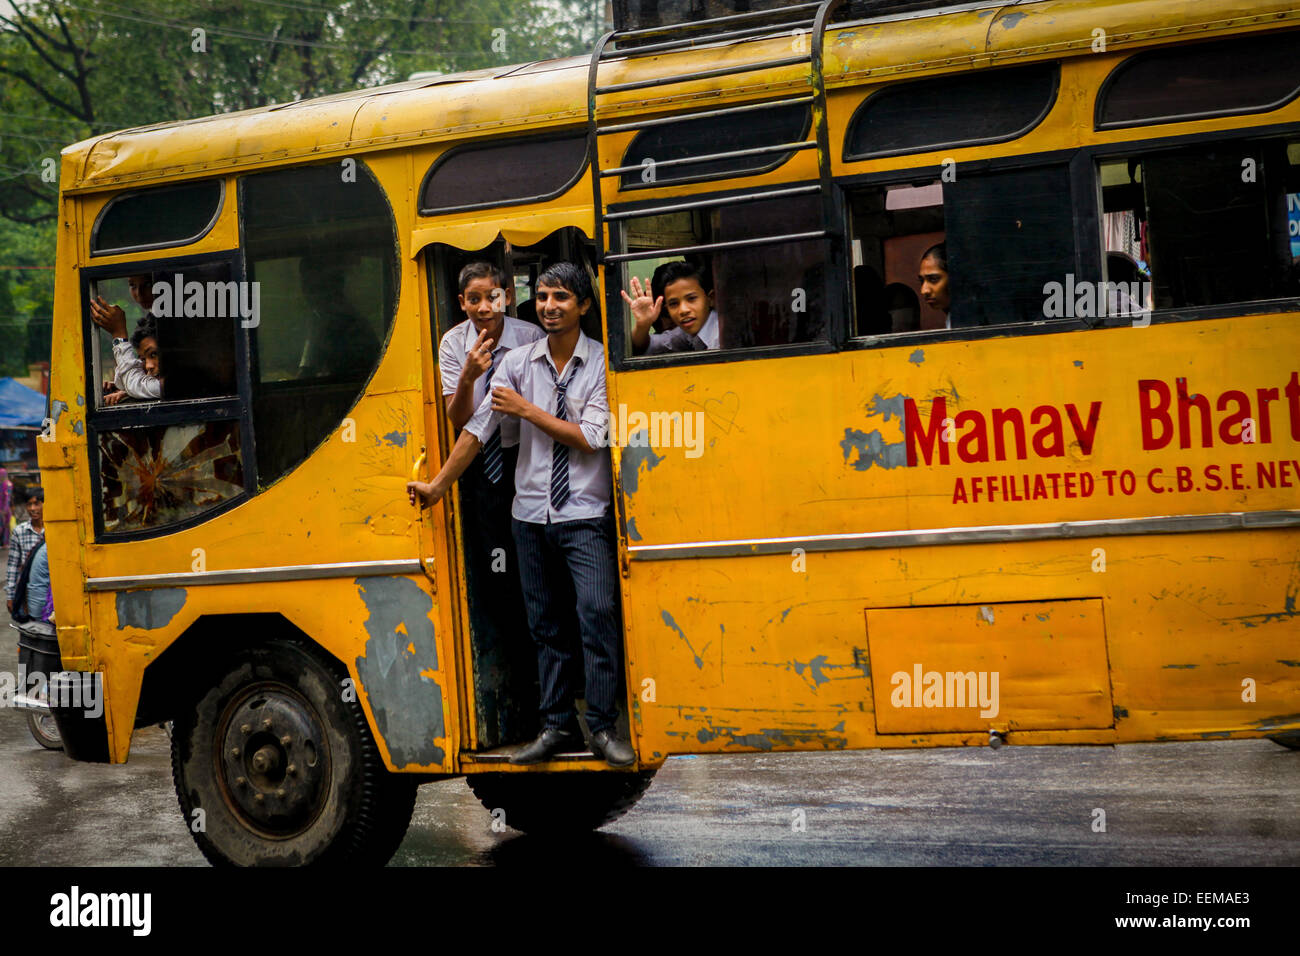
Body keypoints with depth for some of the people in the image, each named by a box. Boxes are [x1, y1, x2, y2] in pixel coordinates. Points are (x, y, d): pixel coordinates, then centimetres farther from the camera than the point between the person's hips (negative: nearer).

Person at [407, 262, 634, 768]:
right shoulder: (518, 362, 4)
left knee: (598, 615, -12)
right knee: (544, 623, 9)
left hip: (585, 516, -3)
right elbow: (478, 428, 4)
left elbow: (589, 438, -12)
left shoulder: (601, 364, -5)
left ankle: (603, 726, -3)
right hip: (531, 514, 4)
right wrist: (439, 485, 4)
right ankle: (556, 726, 17)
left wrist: (526, 409, -10)